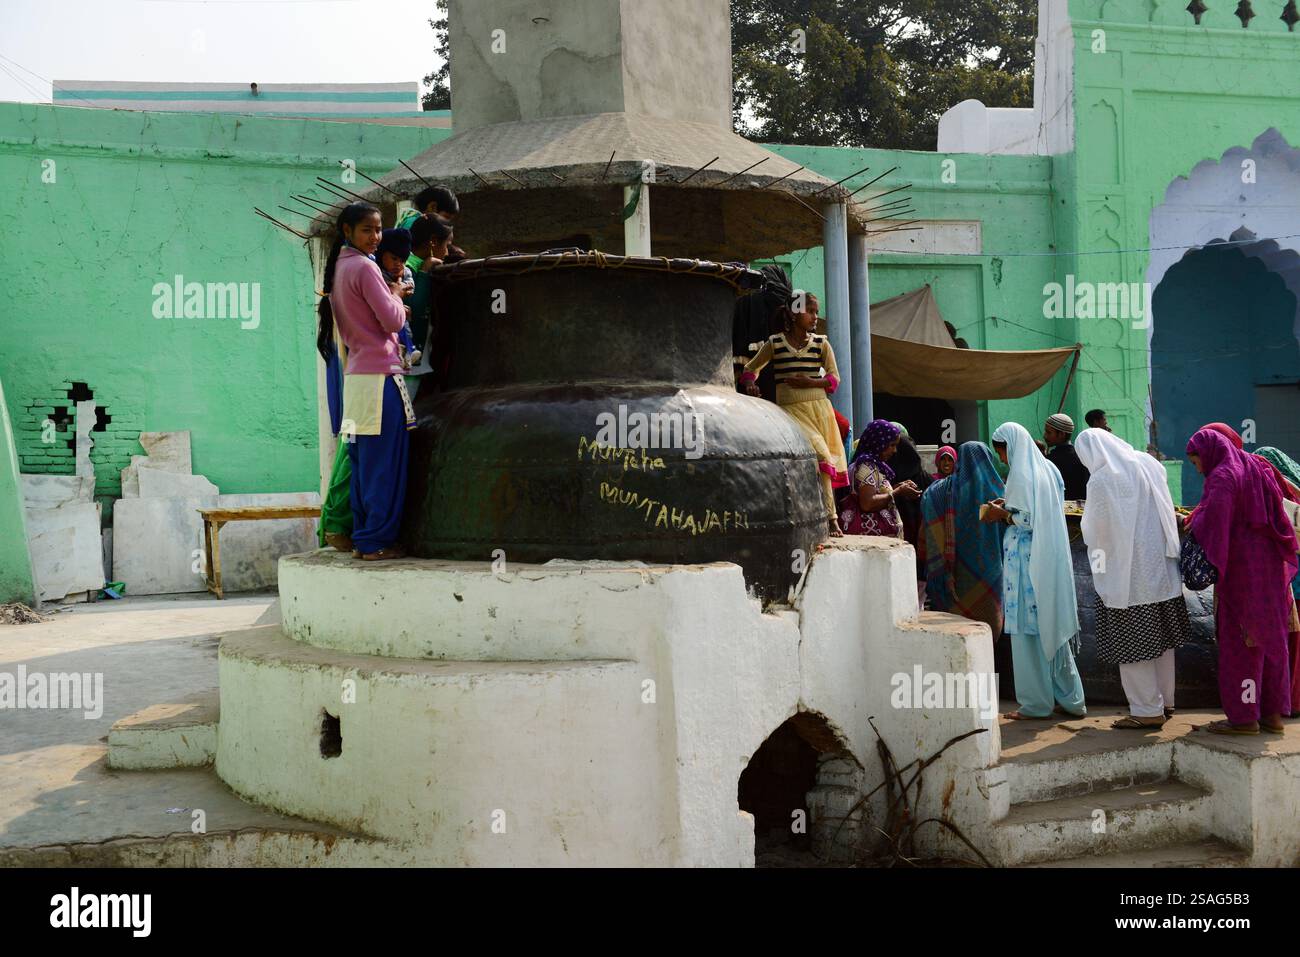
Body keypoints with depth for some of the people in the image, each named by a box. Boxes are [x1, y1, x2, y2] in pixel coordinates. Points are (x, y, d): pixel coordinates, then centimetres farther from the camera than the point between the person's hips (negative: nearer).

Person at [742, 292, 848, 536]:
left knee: (823, 460, -2)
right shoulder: (775, 343, 4)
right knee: (817, 455, -19)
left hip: (818, 408, 3)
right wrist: (750, 383, -6)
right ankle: (830, 517, -15)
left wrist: (809, 382, -12)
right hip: (790, 409, -3)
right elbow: (751, 368, 15)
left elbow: (834, 378, 5)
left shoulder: (821, 343, 8)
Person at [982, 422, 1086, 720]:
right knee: (1054, 626, 14)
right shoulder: (1048, 468, 12)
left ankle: (1036, 703, 5)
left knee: (1028, 630, -1)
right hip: (1052, 559, 9)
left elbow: (1029, 519, -19)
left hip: (1027, 560, -9)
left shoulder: (1021, 474, -14)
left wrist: (1003, 515, -7)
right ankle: (1070, 698, 20)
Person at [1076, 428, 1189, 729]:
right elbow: (1166, 513, 15)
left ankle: (1147, 710, 8)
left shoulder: (1100, 481, -15)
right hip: (1162, 568, 7)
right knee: (1161, 637, 17)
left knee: (1132, 643, 3)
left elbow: (1095, 531, -6)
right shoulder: (1150, 464, 2)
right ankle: (1165, 702, 27)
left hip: (1126, 574, -7)